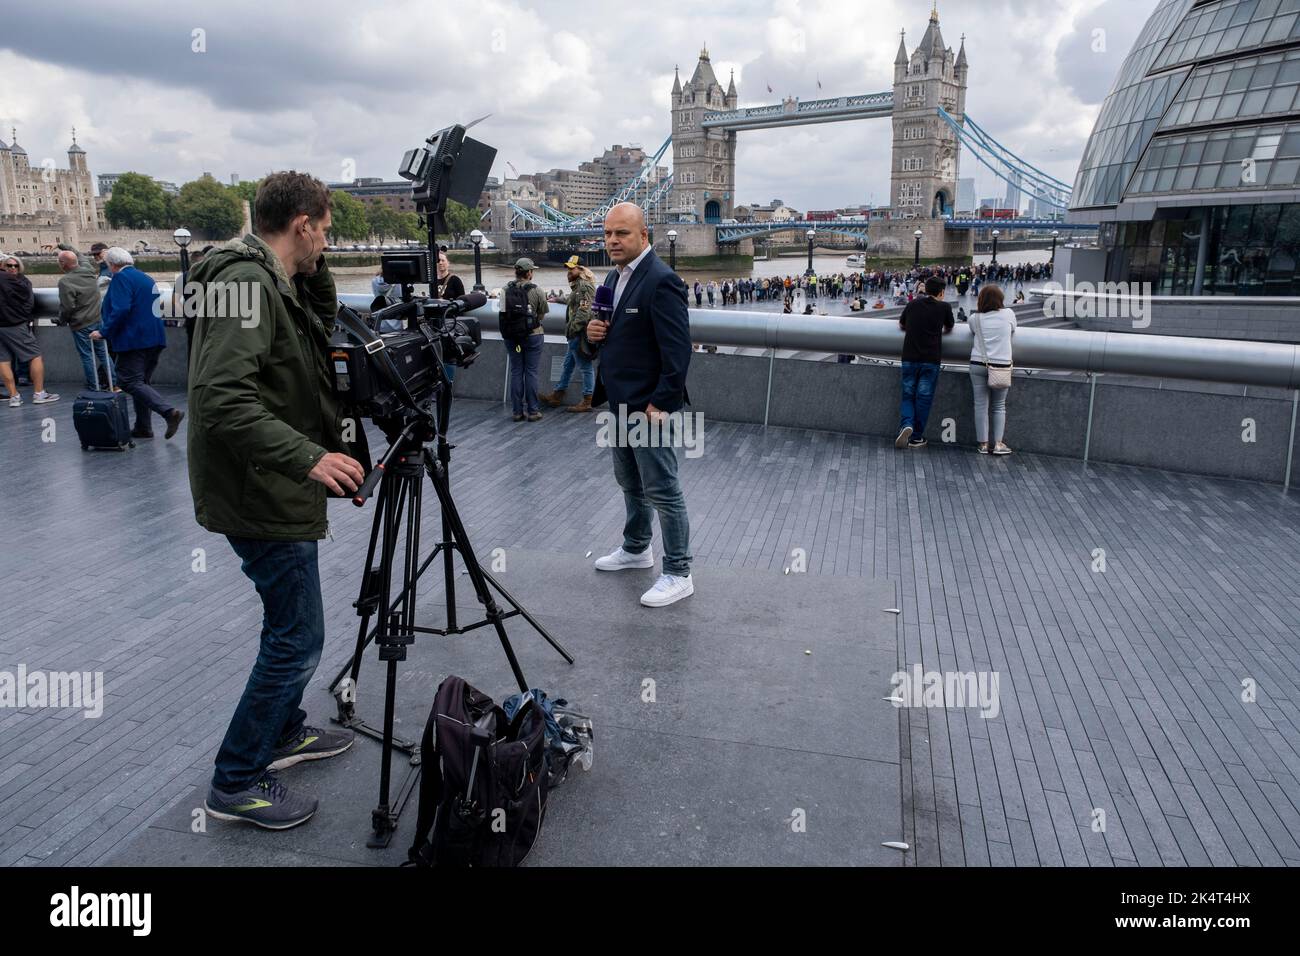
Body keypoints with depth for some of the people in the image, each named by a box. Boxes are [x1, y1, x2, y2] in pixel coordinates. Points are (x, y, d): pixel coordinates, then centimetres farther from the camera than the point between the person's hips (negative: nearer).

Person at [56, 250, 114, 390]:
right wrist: (67, 249, 32)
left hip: (81, 325, -6)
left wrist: (62, 321, -1)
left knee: (87, 356, 5)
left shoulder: (65, 281, -21)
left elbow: (67, 307, -19)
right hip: (99, 320, 6)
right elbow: (83, 259, 23)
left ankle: (94, 387, 11)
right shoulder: (88, 269, -3)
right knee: (103, 352, 15)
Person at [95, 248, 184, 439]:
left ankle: (169, 411, -25)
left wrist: (104, 332, -13)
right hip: (155, 338, 9)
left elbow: (120, 310, -20)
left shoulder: (121, 278, -8)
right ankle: (143, 427, 15)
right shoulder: (146, 278, 19)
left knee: (130, 382, -10)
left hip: (133, 339, -9)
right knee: (142, 382, 14)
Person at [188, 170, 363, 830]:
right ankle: (236, 784, 13)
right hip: (260, 497, -10)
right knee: (298, 636, -2)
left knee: (291, 624, 22)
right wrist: (308, 456, -35)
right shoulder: (246, 283, -20)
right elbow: (222, 397, -31)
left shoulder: (276, 284, 11)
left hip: (276, 489, 10)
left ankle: (283, 732, 40)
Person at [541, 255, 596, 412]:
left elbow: (585, 311, -25)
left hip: (580, 334, -11)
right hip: (576, 336, 11)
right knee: (567, 364, 16)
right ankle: (557, 396, 25)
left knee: (585, 367, -4)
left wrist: (573, 328, -25)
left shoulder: (585, 286, -14)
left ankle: (587, 402, 2)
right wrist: (557, 299, 56)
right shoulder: (578, 286, 19)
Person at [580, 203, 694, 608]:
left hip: (650, 407, -9)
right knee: (630, 483, 22)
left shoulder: (661, 281, -17)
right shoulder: (614, 277, 13)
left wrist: (661, 404, -22)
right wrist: (592, 335, -2)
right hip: (619, 403, 9)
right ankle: (636, 548, 39)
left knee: (662, 491, -3)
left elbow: (677, 350, -21)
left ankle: (678, 574, 7)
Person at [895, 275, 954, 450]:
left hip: (909, 358, 2)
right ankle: (916, 438, 9)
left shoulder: (912, 304, 7)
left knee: (907, 395, 10)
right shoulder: (944, 307, 0)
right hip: (930, 360, -2)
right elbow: (949, 329, 18)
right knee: (923, 398, 5)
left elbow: (901, 325, 22)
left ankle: (906, 424, -15)